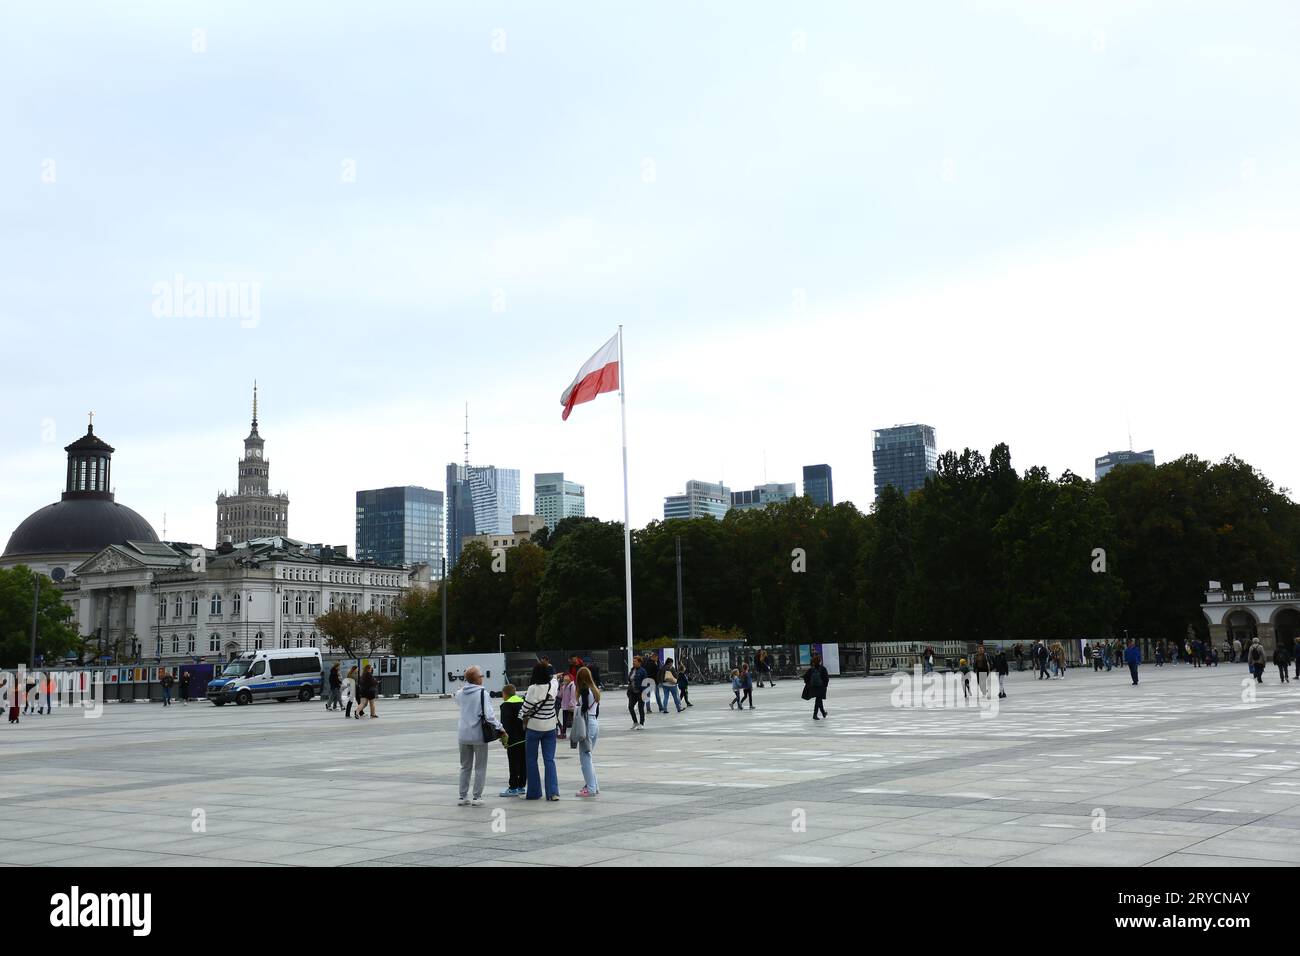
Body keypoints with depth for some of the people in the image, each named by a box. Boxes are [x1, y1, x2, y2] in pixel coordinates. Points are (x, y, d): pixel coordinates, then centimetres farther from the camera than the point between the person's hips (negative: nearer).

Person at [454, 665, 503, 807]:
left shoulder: (460, 693, 2)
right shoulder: (482, 693, -15)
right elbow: (488, 714, -19)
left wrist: (466, 682, 20)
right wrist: (500, 728, -9)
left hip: (463, 735, 5)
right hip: (478, 735, -5)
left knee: (465, 767, 16)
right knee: (480, 767, 6)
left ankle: (463, 796, 17)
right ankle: (477, 797, 5)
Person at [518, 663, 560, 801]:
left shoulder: (533, 688, -17)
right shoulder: (553, 686, -3)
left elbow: (526, 707, -11)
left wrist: (524, 719, 6)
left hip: (534, 727, -4)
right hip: (550, 727, 4)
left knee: (531, 760, 9)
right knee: (550, 760, 6)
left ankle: (534, 792, 14)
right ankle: (553, 792, -3)